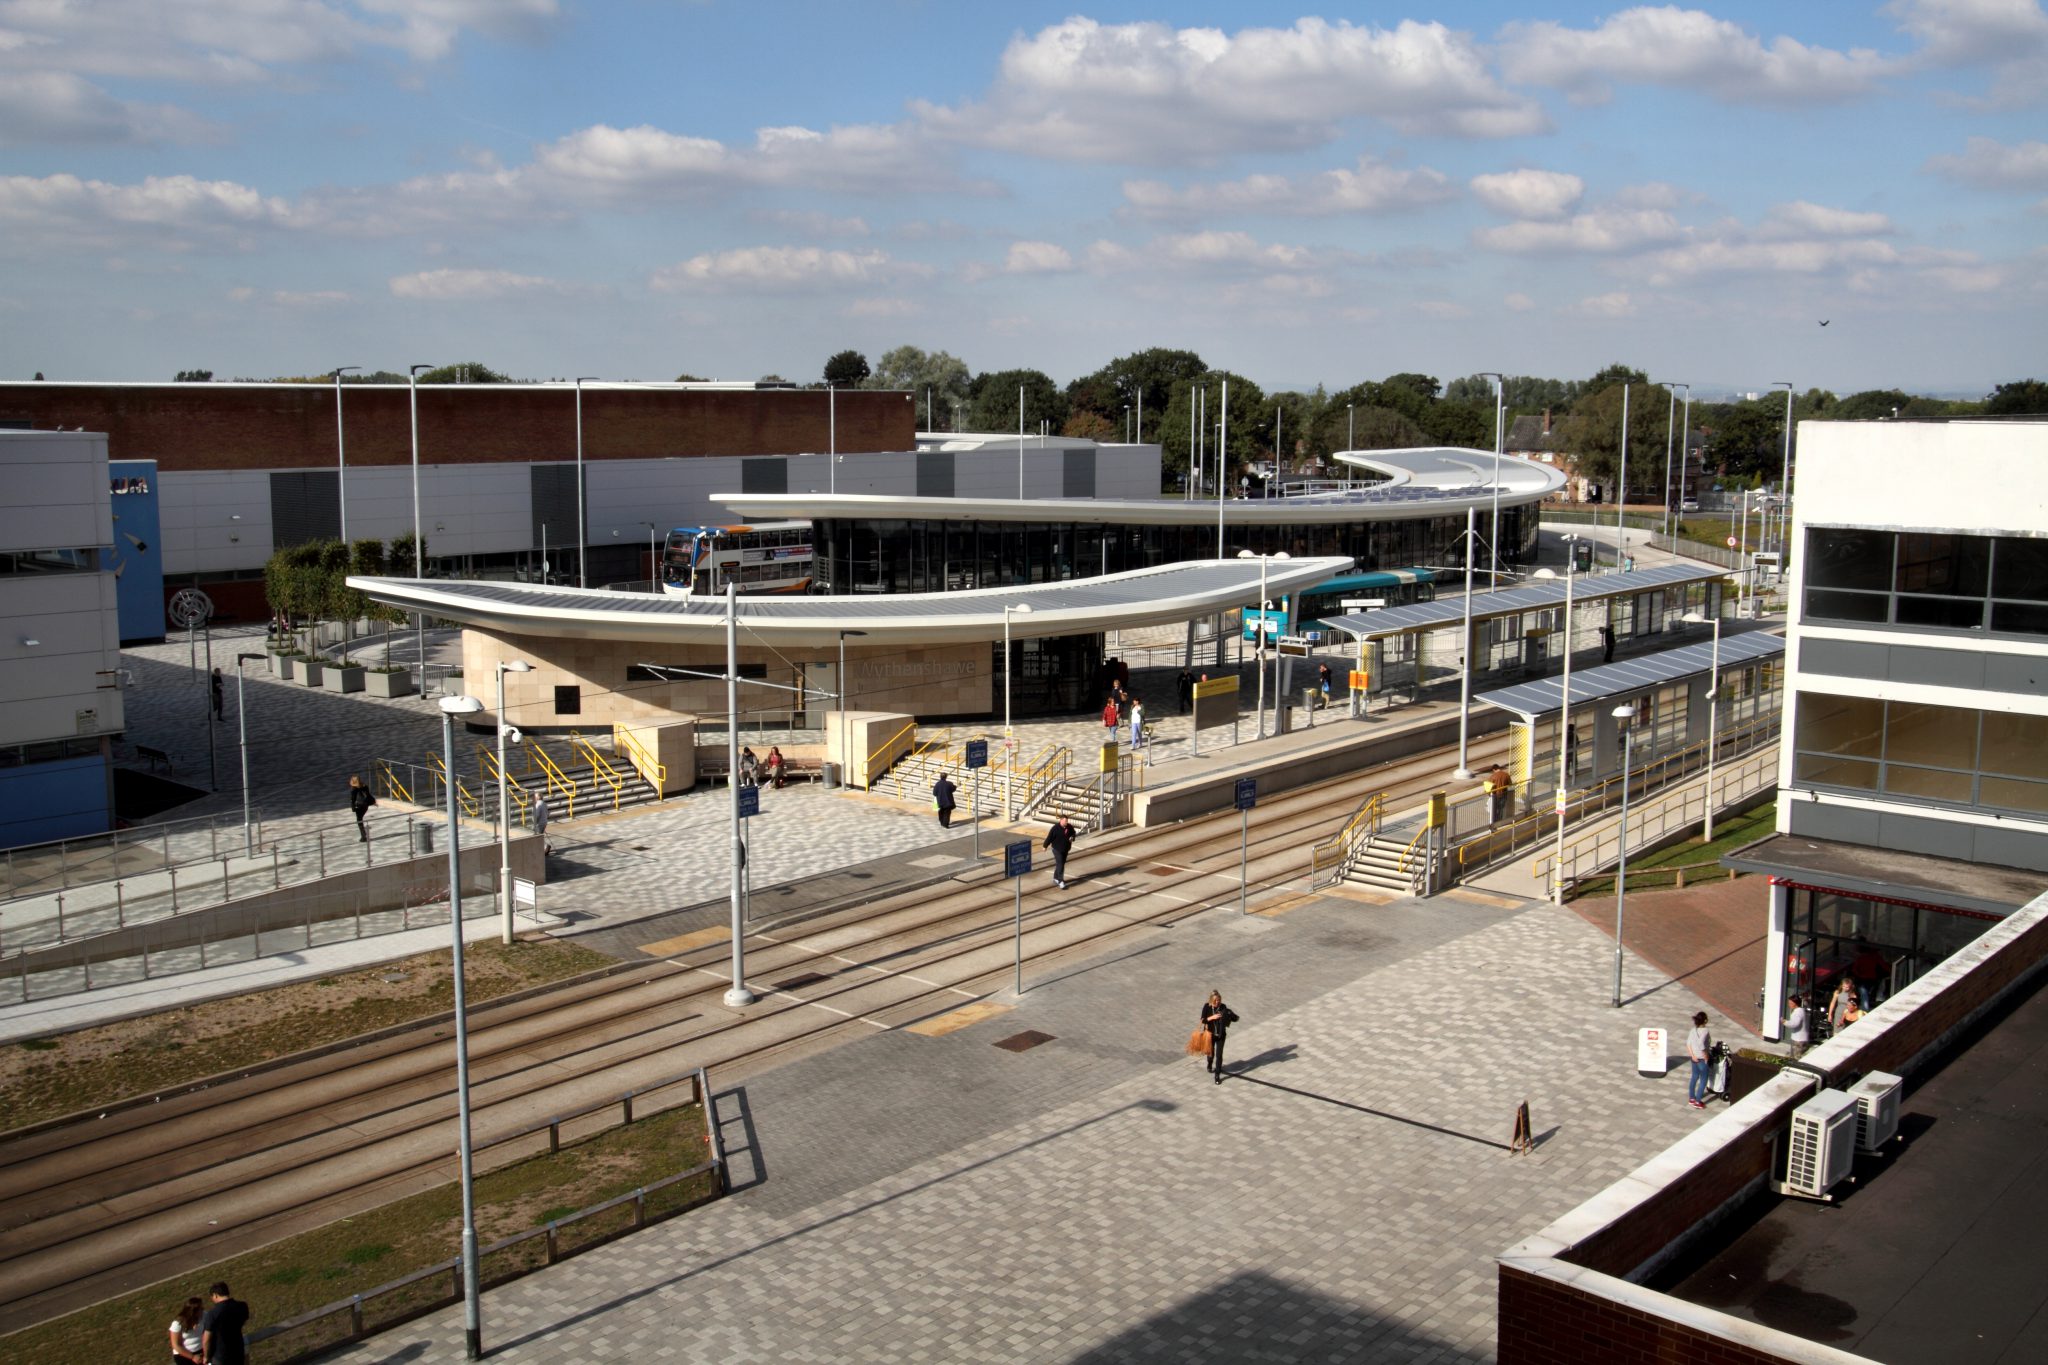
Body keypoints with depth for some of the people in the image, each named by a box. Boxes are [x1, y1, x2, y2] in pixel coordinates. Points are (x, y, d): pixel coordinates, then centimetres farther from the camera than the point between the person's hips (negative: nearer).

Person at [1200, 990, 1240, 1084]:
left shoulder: (1223, 1007, -13)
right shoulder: (1207, 1007, -13)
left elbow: (1235, 1018, -10)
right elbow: (1203, 1020, -14)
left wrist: (1230, 1014, -32)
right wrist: (1212, 1017, -29)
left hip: (1221, 1034, -1)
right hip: (1210, 1033, 1)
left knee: (1219, 1054, -2)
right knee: (1211, 1052, 19)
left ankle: (1217, 1075, 7)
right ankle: (1210, 1065, 51)